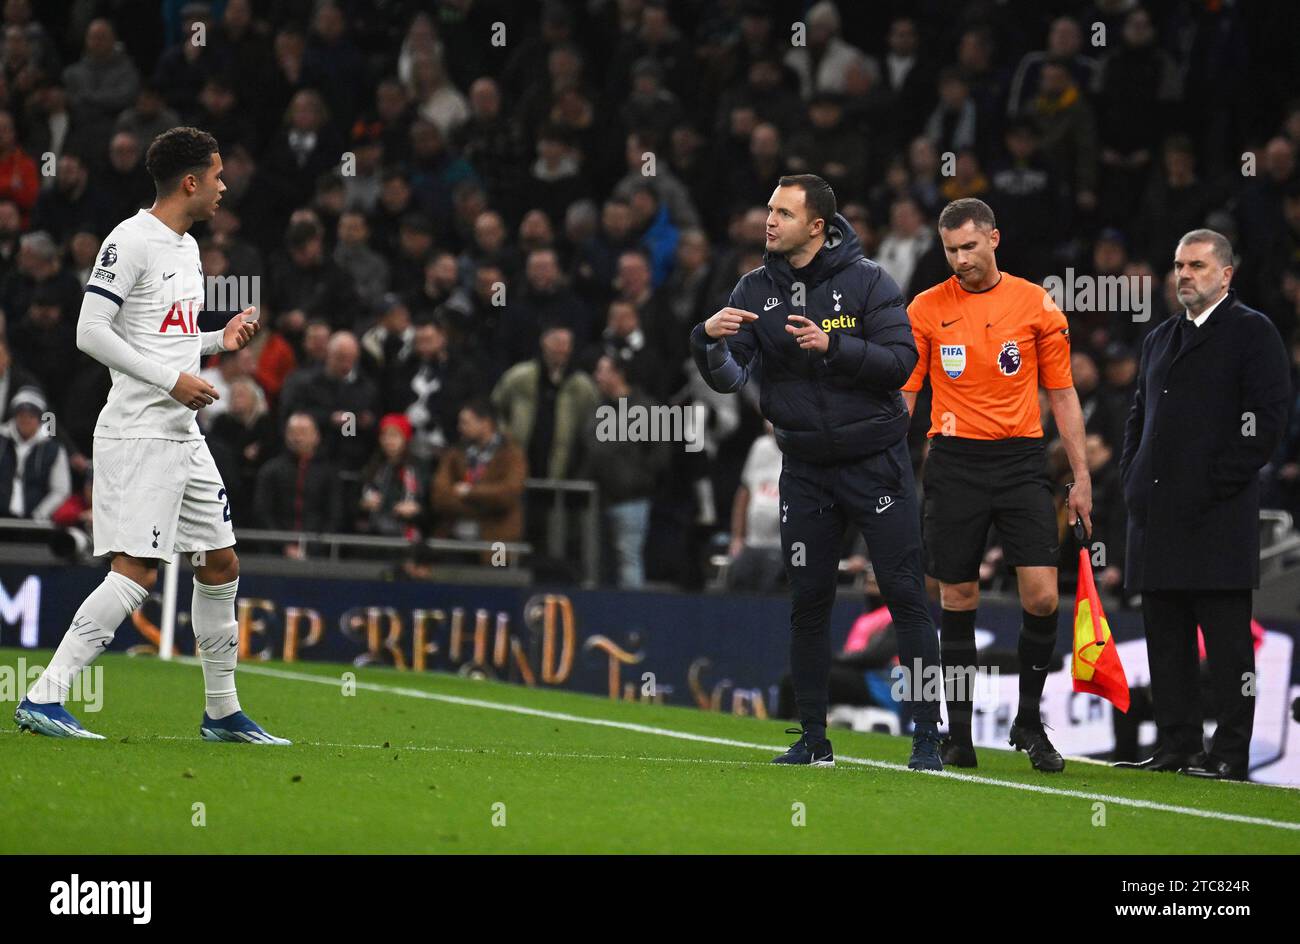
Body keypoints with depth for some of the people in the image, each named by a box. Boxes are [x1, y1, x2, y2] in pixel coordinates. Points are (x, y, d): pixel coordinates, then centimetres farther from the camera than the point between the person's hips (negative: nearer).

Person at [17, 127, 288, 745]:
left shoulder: (187, 247, 17)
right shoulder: (132, 240, -12)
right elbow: (91, 331, -17)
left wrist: (220, 340, 11)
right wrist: (172, 380, -20)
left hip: (184, 434, 10)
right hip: (138, 433, -10)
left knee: (220, 564, 12)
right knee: (137, 572, -15)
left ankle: (222, 712, 22)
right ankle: (42, 698, -15)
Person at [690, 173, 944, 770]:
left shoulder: (865, 281, -7)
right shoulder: (756, 290, 2)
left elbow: (902, 361, -13)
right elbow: (728, 379, -4)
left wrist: (832, 346, -25)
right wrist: (710, 341, -25)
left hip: (875, 462, -3)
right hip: (805, 468, 3)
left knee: (905, 596, -4)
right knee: (808, 603, 5)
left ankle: (927, 738, 0)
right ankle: (812, 739, 13)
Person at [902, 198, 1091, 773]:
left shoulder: (1037, 305, 4)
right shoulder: (926, 309, 4)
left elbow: (1062, 394, 9)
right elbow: (903, 394, 7)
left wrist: (1081, 476, 5)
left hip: (1021, 458, 0)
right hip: (954, 461, 0)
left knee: (1041, 596, -10)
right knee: (957, 601, 2)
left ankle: (1029, 723, 7)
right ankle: (958, 735, 9)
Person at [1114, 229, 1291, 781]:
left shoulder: (1252, 333, -1)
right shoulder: (1161, 339, 20)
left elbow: (1269, 415, -9)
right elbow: (1139, 416, 26)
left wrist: (1220, 482, -13)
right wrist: (1131, 478, 11)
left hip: (1217, 516, -7)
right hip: (1157, 515, 7)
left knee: (1226, 641, -6)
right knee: (1166, 638, 8)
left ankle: (1231, 754, -5)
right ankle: (1176, 745, 12)